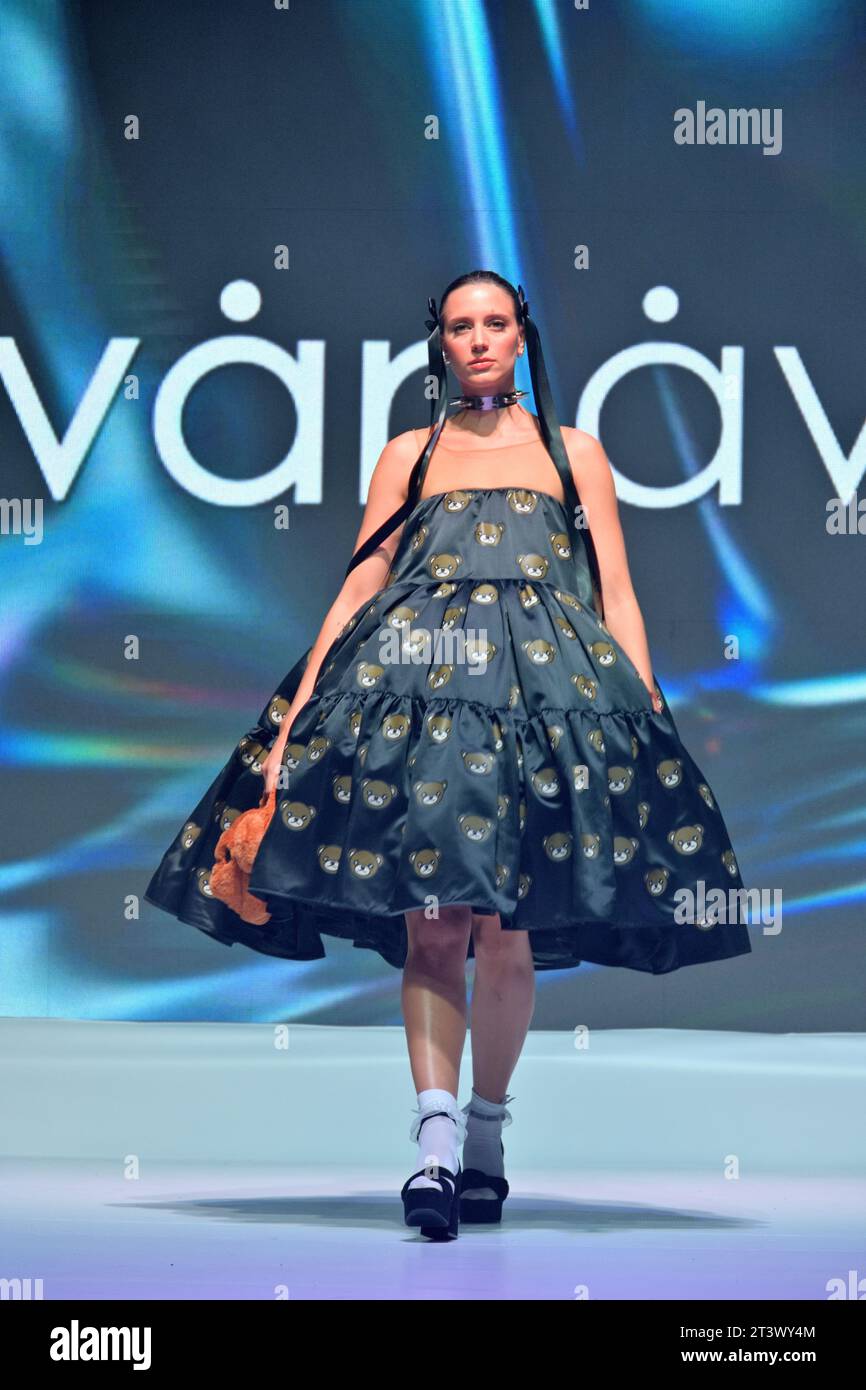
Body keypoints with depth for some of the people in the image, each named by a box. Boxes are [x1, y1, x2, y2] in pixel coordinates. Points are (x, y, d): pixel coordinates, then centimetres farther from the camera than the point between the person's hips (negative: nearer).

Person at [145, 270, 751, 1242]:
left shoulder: (572, 452, 18)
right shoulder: (410, 455, 19)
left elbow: (617, 596, 14)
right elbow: (358, 588, 13)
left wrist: (648, 714, 2)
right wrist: (297, 712, 3)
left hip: (546, 690, 0)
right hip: (418, 689, 0)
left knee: (508, 934, -2)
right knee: (431, 923, -13)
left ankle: (486, 1133, 11)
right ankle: (436, 1140, -21)